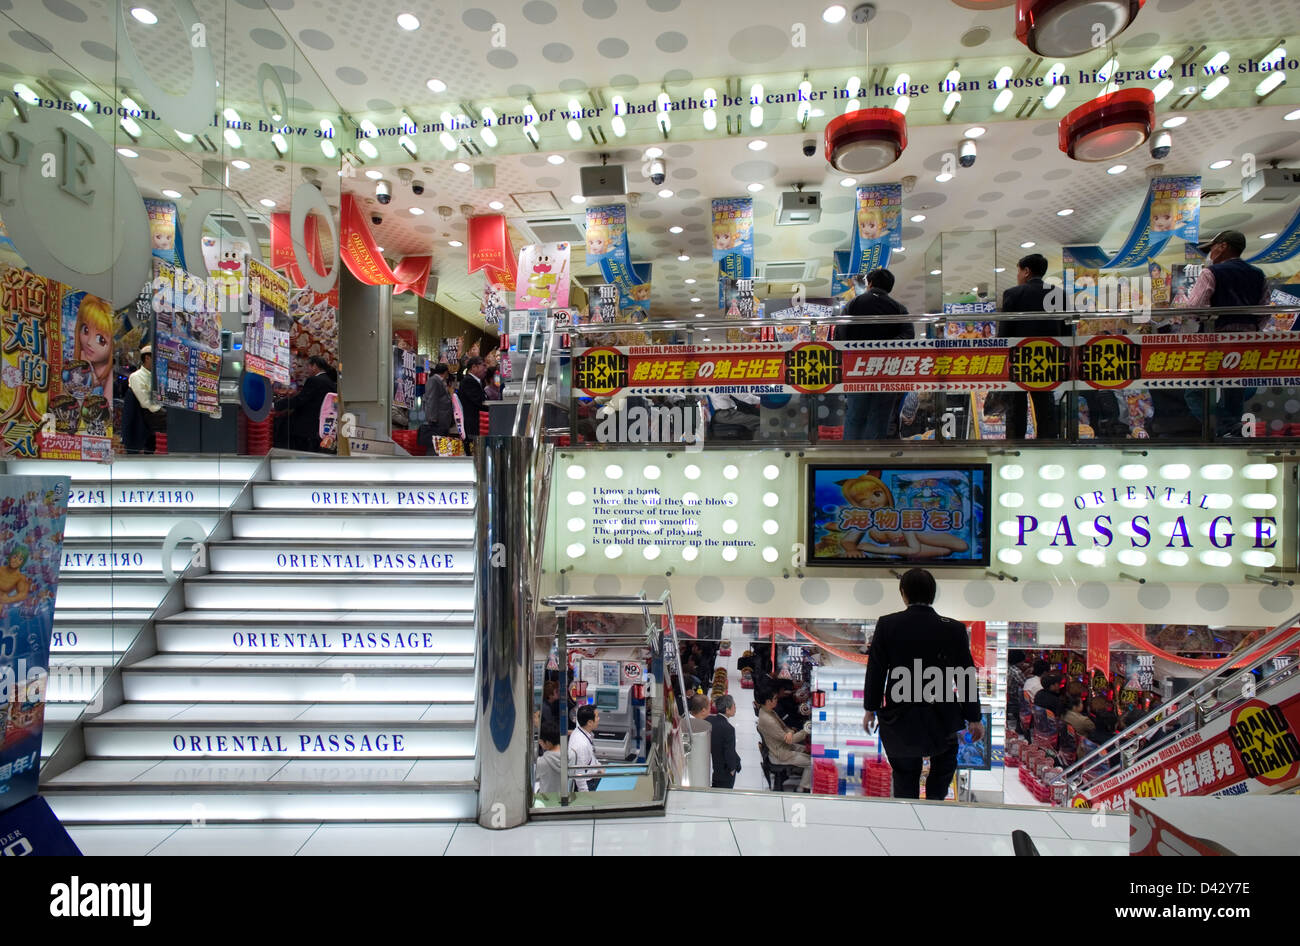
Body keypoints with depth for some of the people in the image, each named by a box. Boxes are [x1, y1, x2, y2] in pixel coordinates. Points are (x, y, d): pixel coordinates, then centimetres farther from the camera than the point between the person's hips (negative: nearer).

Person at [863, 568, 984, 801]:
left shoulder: (887, 625, -10)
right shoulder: (954, 629, -9)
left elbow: (875, 671, -5)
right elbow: (966, 676, -3)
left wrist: (871, 709, 7)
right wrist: (973, 718, 8)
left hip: (899, 719, 0)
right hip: (940, 719, 0)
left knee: (905, 773, 16)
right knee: (945, 758, 29)